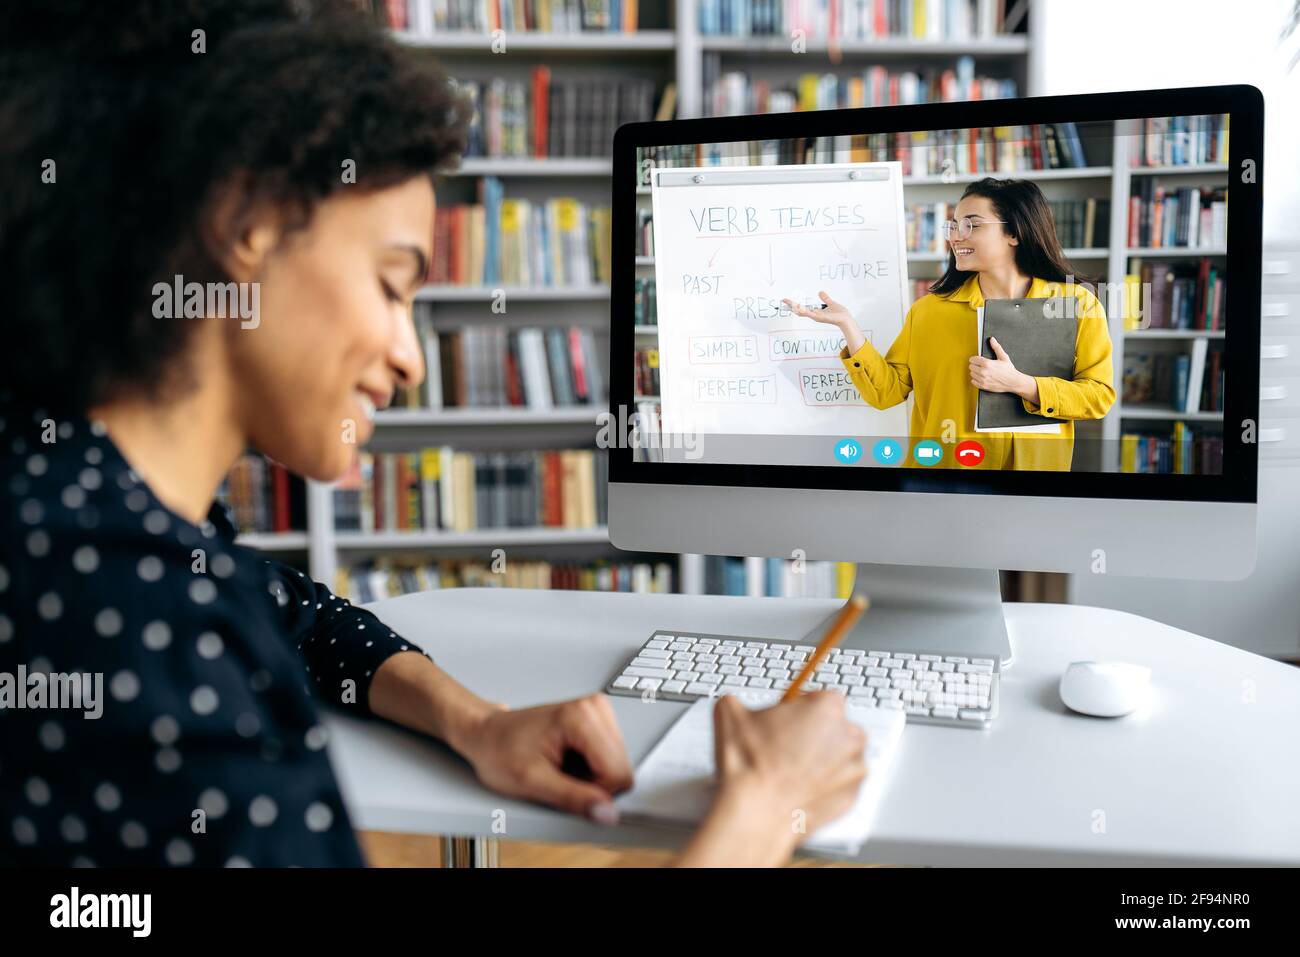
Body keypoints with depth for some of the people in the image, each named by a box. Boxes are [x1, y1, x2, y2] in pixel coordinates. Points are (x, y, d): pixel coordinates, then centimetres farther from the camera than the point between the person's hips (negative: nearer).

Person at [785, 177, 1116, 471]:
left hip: (1034, 463, -1)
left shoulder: (1077, 303, -5)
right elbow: (887, 390, -4)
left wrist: (1020, 384, -20)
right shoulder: (928, 309, -2)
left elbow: (1099, 394, -6)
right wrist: (848, 325, -16)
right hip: (939, 463, 1)